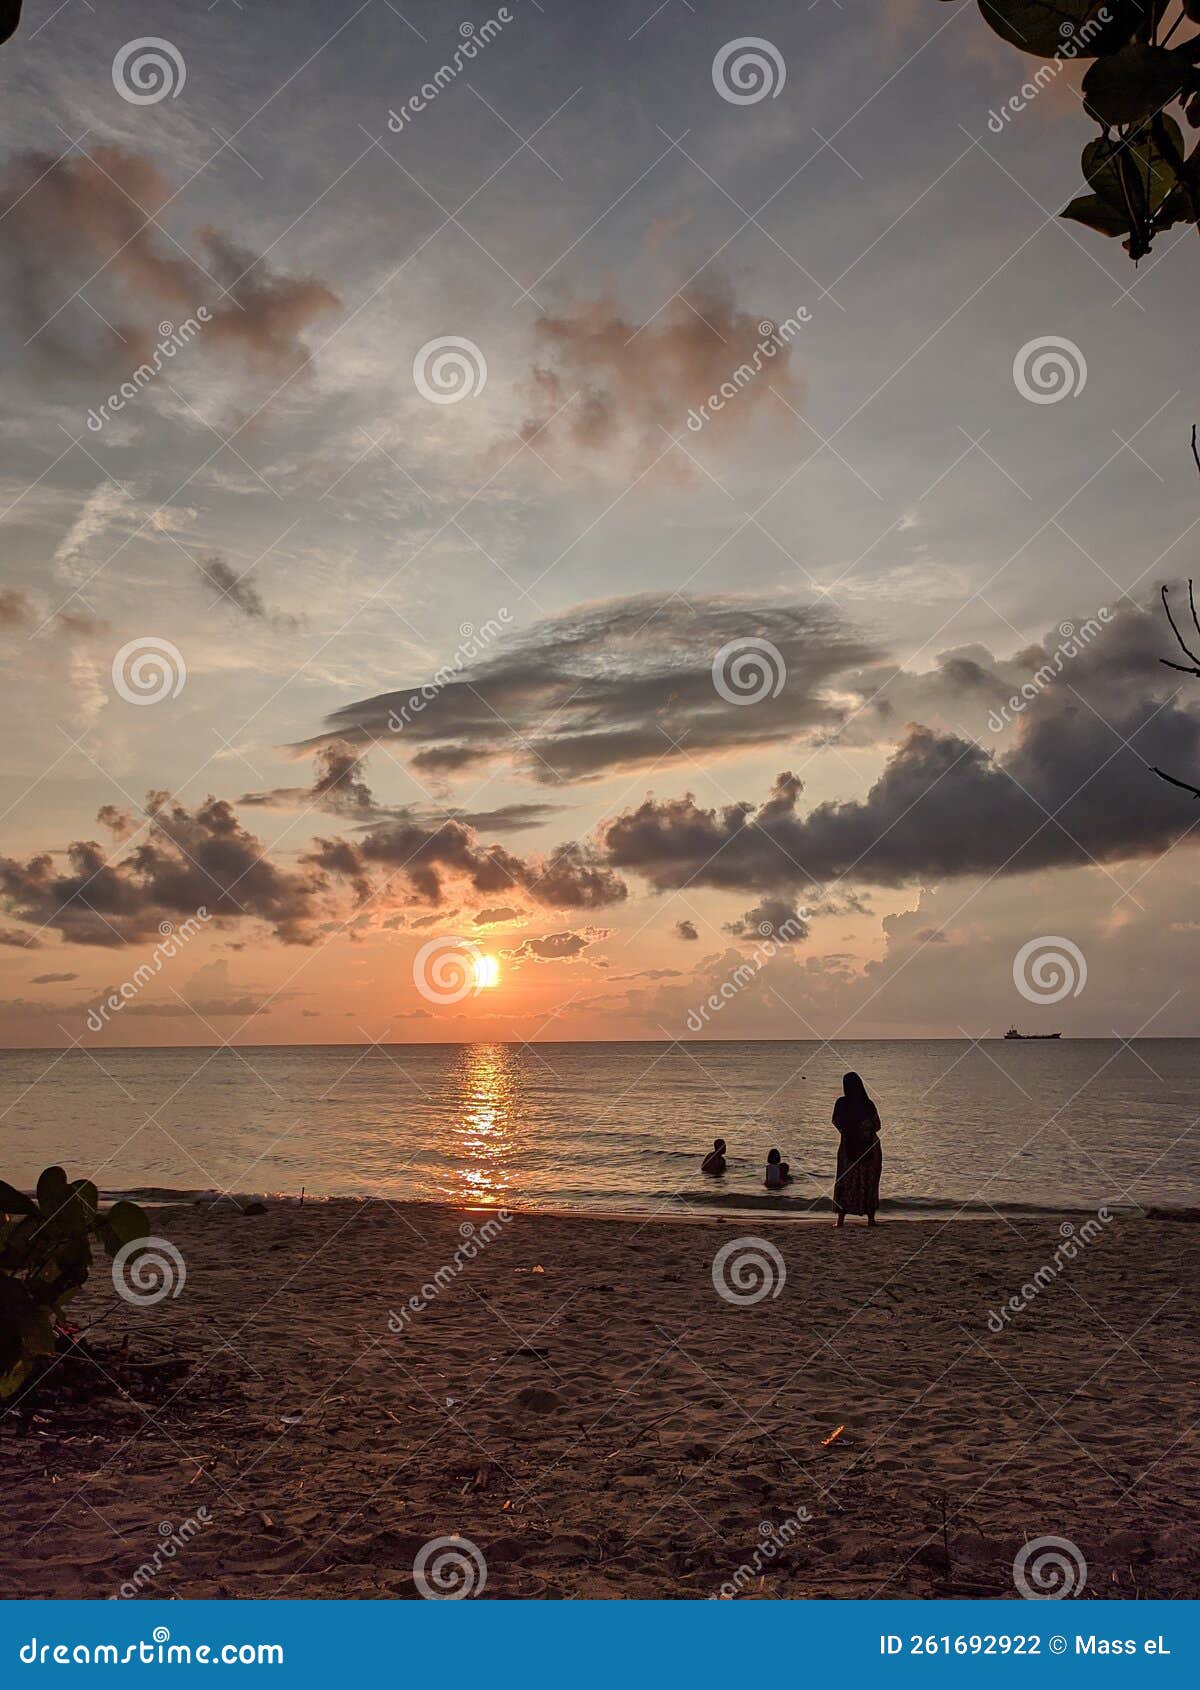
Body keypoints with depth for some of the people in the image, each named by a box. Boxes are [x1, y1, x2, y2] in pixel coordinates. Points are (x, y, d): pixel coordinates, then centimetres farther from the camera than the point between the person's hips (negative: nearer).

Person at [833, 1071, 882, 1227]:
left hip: (848, 1147, -1)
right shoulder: (868, 1104, -9)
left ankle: (841, 1219, 6)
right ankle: (870, 1218, 13)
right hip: (870, 1148, 1)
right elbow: (877, 1126, 1)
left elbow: (836, 1122, 3)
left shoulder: (841, 1103, -10)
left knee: (845, 1182, 8)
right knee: (869, 1182, 11)